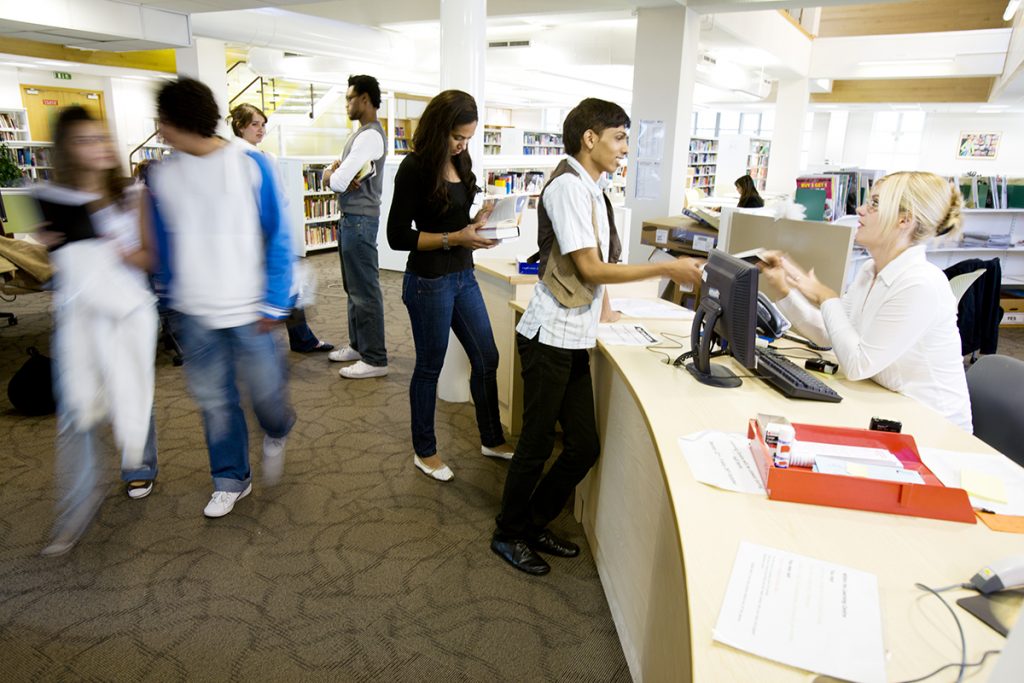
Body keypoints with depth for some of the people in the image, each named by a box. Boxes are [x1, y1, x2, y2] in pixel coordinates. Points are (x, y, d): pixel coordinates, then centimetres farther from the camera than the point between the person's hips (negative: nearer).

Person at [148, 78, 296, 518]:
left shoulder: (251, 165, -9)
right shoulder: (162, 175, 2)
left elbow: (277, 238, -7)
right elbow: (164, 244, 11)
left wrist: (274, 302, -10)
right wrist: (168, 295, 13)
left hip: (248, 308, -3)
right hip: (194, 313, 3)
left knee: (265, 390, 5)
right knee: (214, 400, 11)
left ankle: (276, 434, 40)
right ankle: (231, 480, 30)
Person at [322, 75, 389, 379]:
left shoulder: (371, 136, -16)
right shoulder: (359, 134, 17)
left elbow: (337, 182, -21)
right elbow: (333, 177, 15)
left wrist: (332, 174, 1)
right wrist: (335, 170, -8)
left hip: (360, 220, -10)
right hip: (350, 219, 10)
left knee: (365, 291, -6)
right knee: (354, 288, 17)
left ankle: (375, 359, 1)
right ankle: (358, 345, 30)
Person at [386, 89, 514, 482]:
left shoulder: (460, 162, 7)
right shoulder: (415, 168, -15)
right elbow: (398, 236, -16)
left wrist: (477, 223, -2)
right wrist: (455, 238, -23)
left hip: (463, 276, 8)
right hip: (429, 282, -8)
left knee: (486, 358, 14)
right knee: (429, 367, 7)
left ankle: (492, 440, 32)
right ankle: (424, 452, 26)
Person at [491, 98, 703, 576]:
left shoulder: (591, 188, 14)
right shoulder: (569, 187, -15)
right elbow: (590, 268, -20)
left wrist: (604, 309, 11)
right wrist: (666, 269, -19)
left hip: (574, 339, 9)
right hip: (551, 337, -9)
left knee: (584, 446, 12)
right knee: (537, 444, 6)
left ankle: (535, 525, 32)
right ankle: (509, 535, 27)